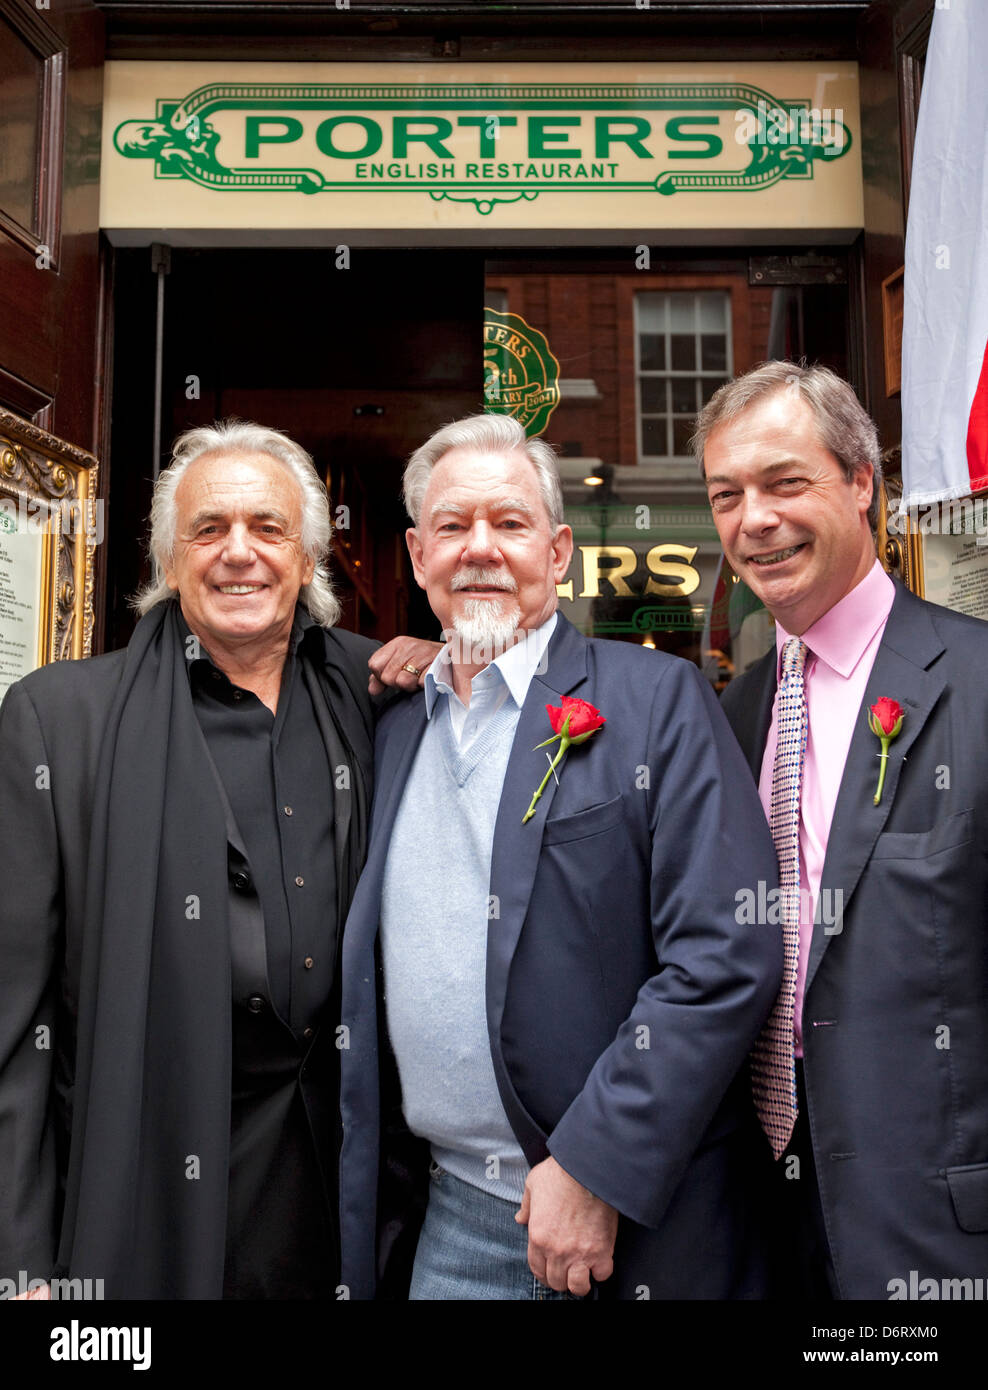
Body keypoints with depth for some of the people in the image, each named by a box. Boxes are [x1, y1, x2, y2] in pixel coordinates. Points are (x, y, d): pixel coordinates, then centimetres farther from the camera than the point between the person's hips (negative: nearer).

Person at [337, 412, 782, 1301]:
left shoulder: (657, 700, -10)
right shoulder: (396, 727, 6)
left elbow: (730, 959, -16)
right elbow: (374, 975, 10)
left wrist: (594, 1167, -17)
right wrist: (377, 1193, 4)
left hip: (634, 1214, -4)